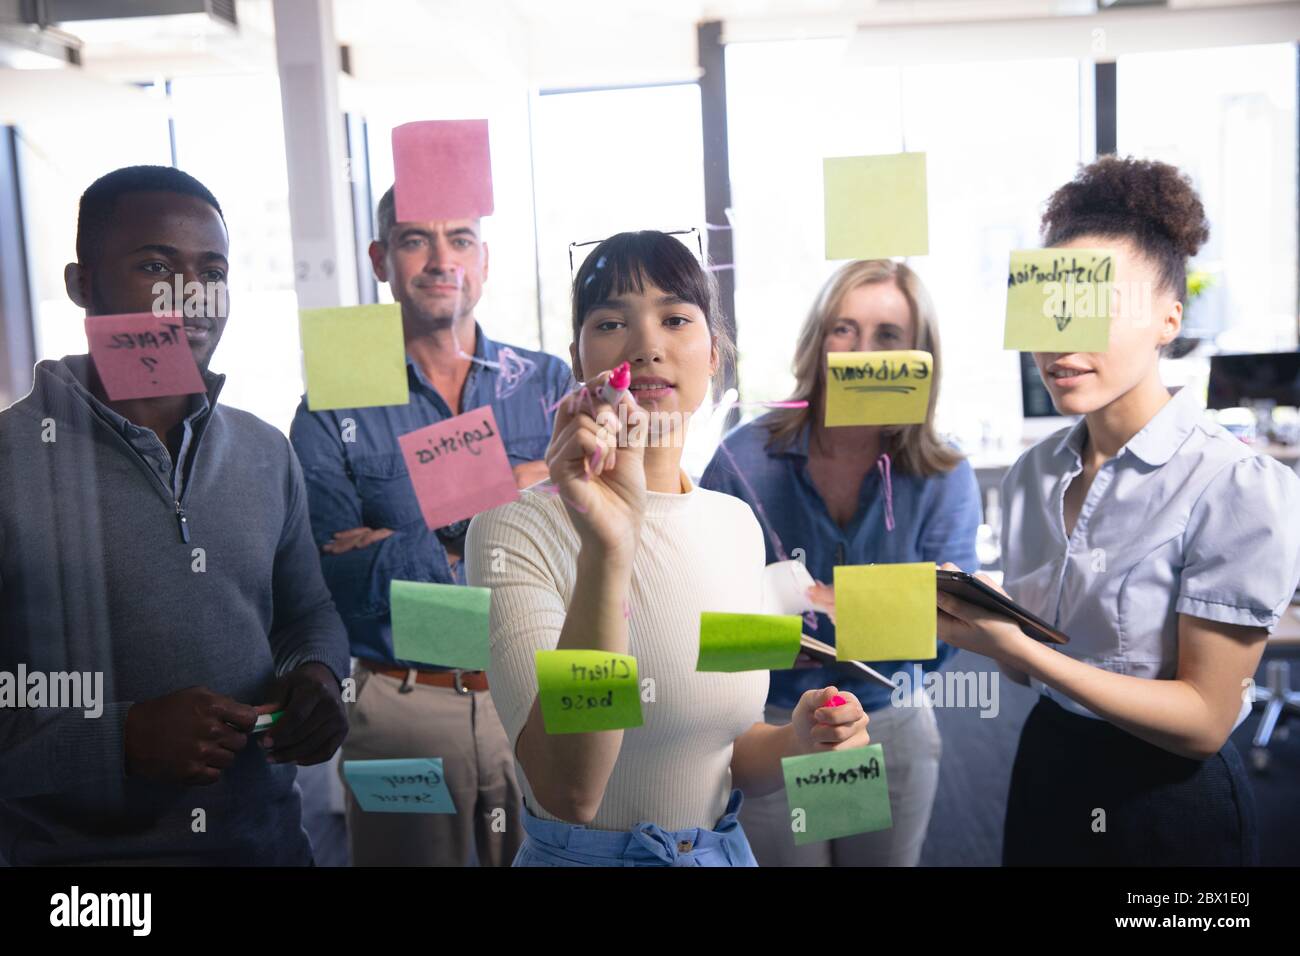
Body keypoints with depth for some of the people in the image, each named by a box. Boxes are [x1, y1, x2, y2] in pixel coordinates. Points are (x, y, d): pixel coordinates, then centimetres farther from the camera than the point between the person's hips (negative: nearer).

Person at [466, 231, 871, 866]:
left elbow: (724, 750, 8)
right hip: (584, 854, -5)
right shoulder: (516, 529, -18)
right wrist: (605, 551, -37)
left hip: (725, 846, 5)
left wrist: (797, 742, -12)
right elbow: (569, 792, -29)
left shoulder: (738, 524, -2)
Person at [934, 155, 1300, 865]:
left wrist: (1018, 648, -28)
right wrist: (973, 618, -17)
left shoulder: (1241, 489, -20)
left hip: (1173, 806, -5)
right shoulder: (1031, 475, -1)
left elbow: (1205, 717, -19)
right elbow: (1028, 665, 4)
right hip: (1046, 773, 6)